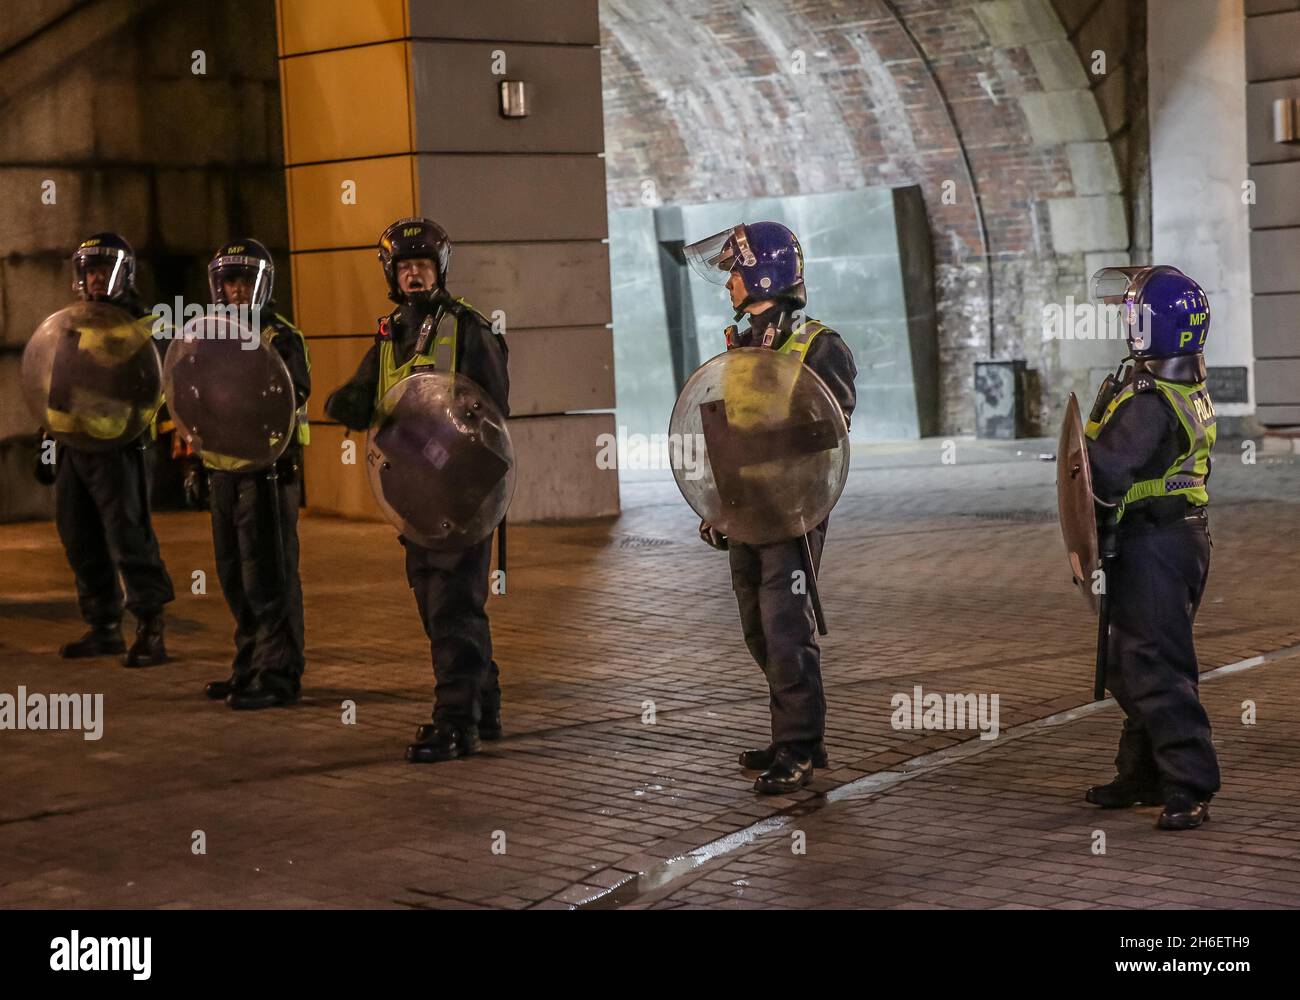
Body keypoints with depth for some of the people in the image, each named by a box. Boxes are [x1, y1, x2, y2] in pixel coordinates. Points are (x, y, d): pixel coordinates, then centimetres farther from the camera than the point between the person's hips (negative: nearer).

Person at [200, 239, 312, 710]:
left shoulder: (281, 339, -7)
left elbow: (292, 399, -18)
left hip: (268, 469, -8)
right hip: (225, 469, 8)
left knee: (268, 575, -7)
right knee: (235, 575, 13)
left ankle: (277, 675, -3)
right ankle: (249, 666, 23)